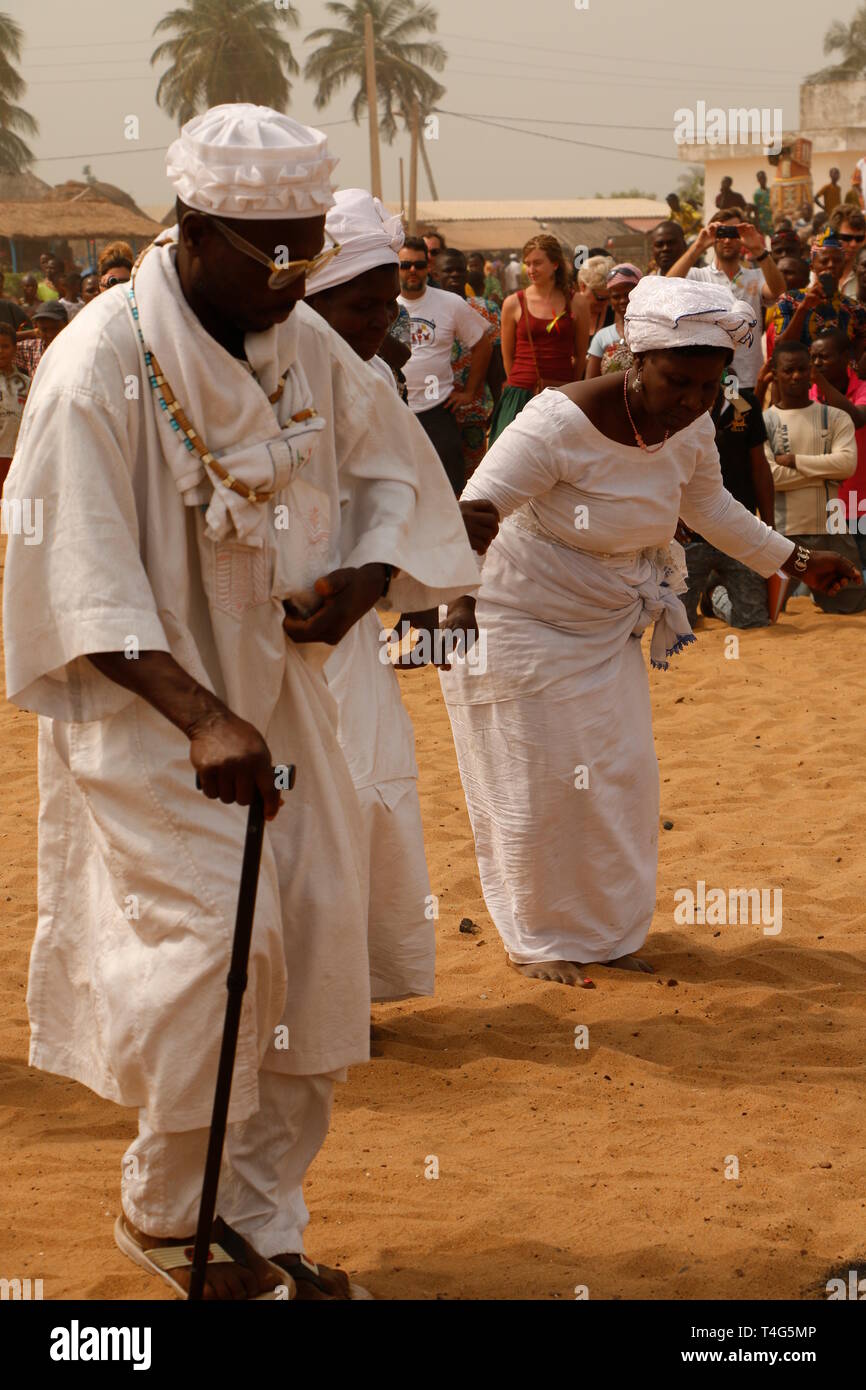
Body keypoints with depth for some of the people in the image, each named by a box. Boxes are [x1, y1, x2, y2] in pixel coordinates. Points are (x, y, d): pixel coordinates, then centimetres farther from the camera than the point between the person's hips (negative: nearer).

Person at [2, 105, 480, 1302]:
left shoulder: (305, 343, 0)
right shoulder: (99, 368, -20)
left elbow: (393, 471, 13)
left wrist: (360, 577, -10)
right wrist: (202, 719, -33)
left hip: (277, 693, 7)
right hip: (143, 705, -6)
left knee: (318, 937, 4)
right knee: (213, 938, -17)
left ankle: (261, 1222, 20)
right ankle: (164, 1215, 6)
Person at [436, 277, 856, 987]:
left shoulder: (693, 428, -7)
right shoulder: (564, 420, -30)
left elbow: (710, 505, 13)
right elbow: (476, 510, -30)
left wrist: (797, 560, 14)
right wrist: (457, 601, -45)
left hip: (607, 626, 7)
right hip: (521, 620, -7)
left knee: (620, 776, 9)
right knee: (539, 783, 0)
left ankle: (607, 931, 26)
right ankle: (540, 939, 19)